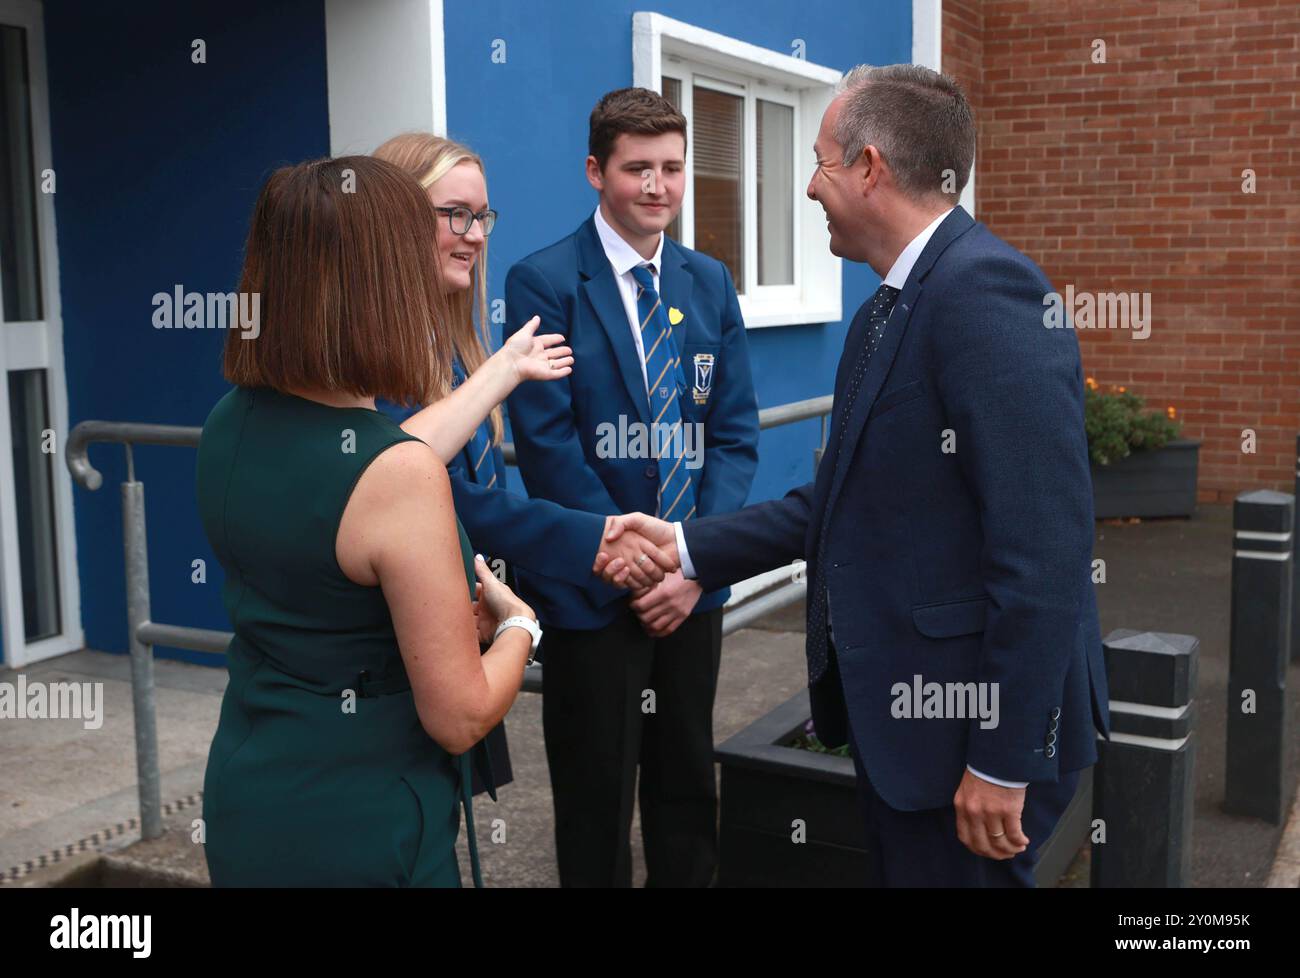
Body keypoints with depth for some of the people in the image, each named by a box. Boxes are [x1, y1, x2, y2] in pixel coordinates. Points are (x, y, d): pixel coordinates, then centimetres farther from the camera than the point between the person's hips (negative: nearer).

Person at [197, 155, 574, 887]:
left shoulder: (232, 423, -4)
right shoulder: (400, 477, -27)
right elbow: (459, 719, -21)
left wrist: (506, 371, 25)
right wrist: (519, 623, -1)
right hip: (360, 829, -7)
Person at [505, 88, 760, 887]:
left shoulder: (710, 282, 8)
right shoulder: (544, 283, -8)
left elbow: (736, 432, 5)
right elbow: (548, 446, -13)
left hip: (693, 587, 5)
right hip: (591, 593, -4)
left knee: (689, 791, 16)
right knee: (597, 803, 10)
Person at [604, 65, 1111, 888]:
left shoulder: (986, 289, -20)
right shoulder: (888, 310, 11)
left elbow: (1044, 545, -25)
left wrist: (1006, 756, -22)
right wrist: (689, 546, 9)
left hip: (973, 715, -9)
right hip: (898, 699, 9)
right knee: (904, 869, 22)